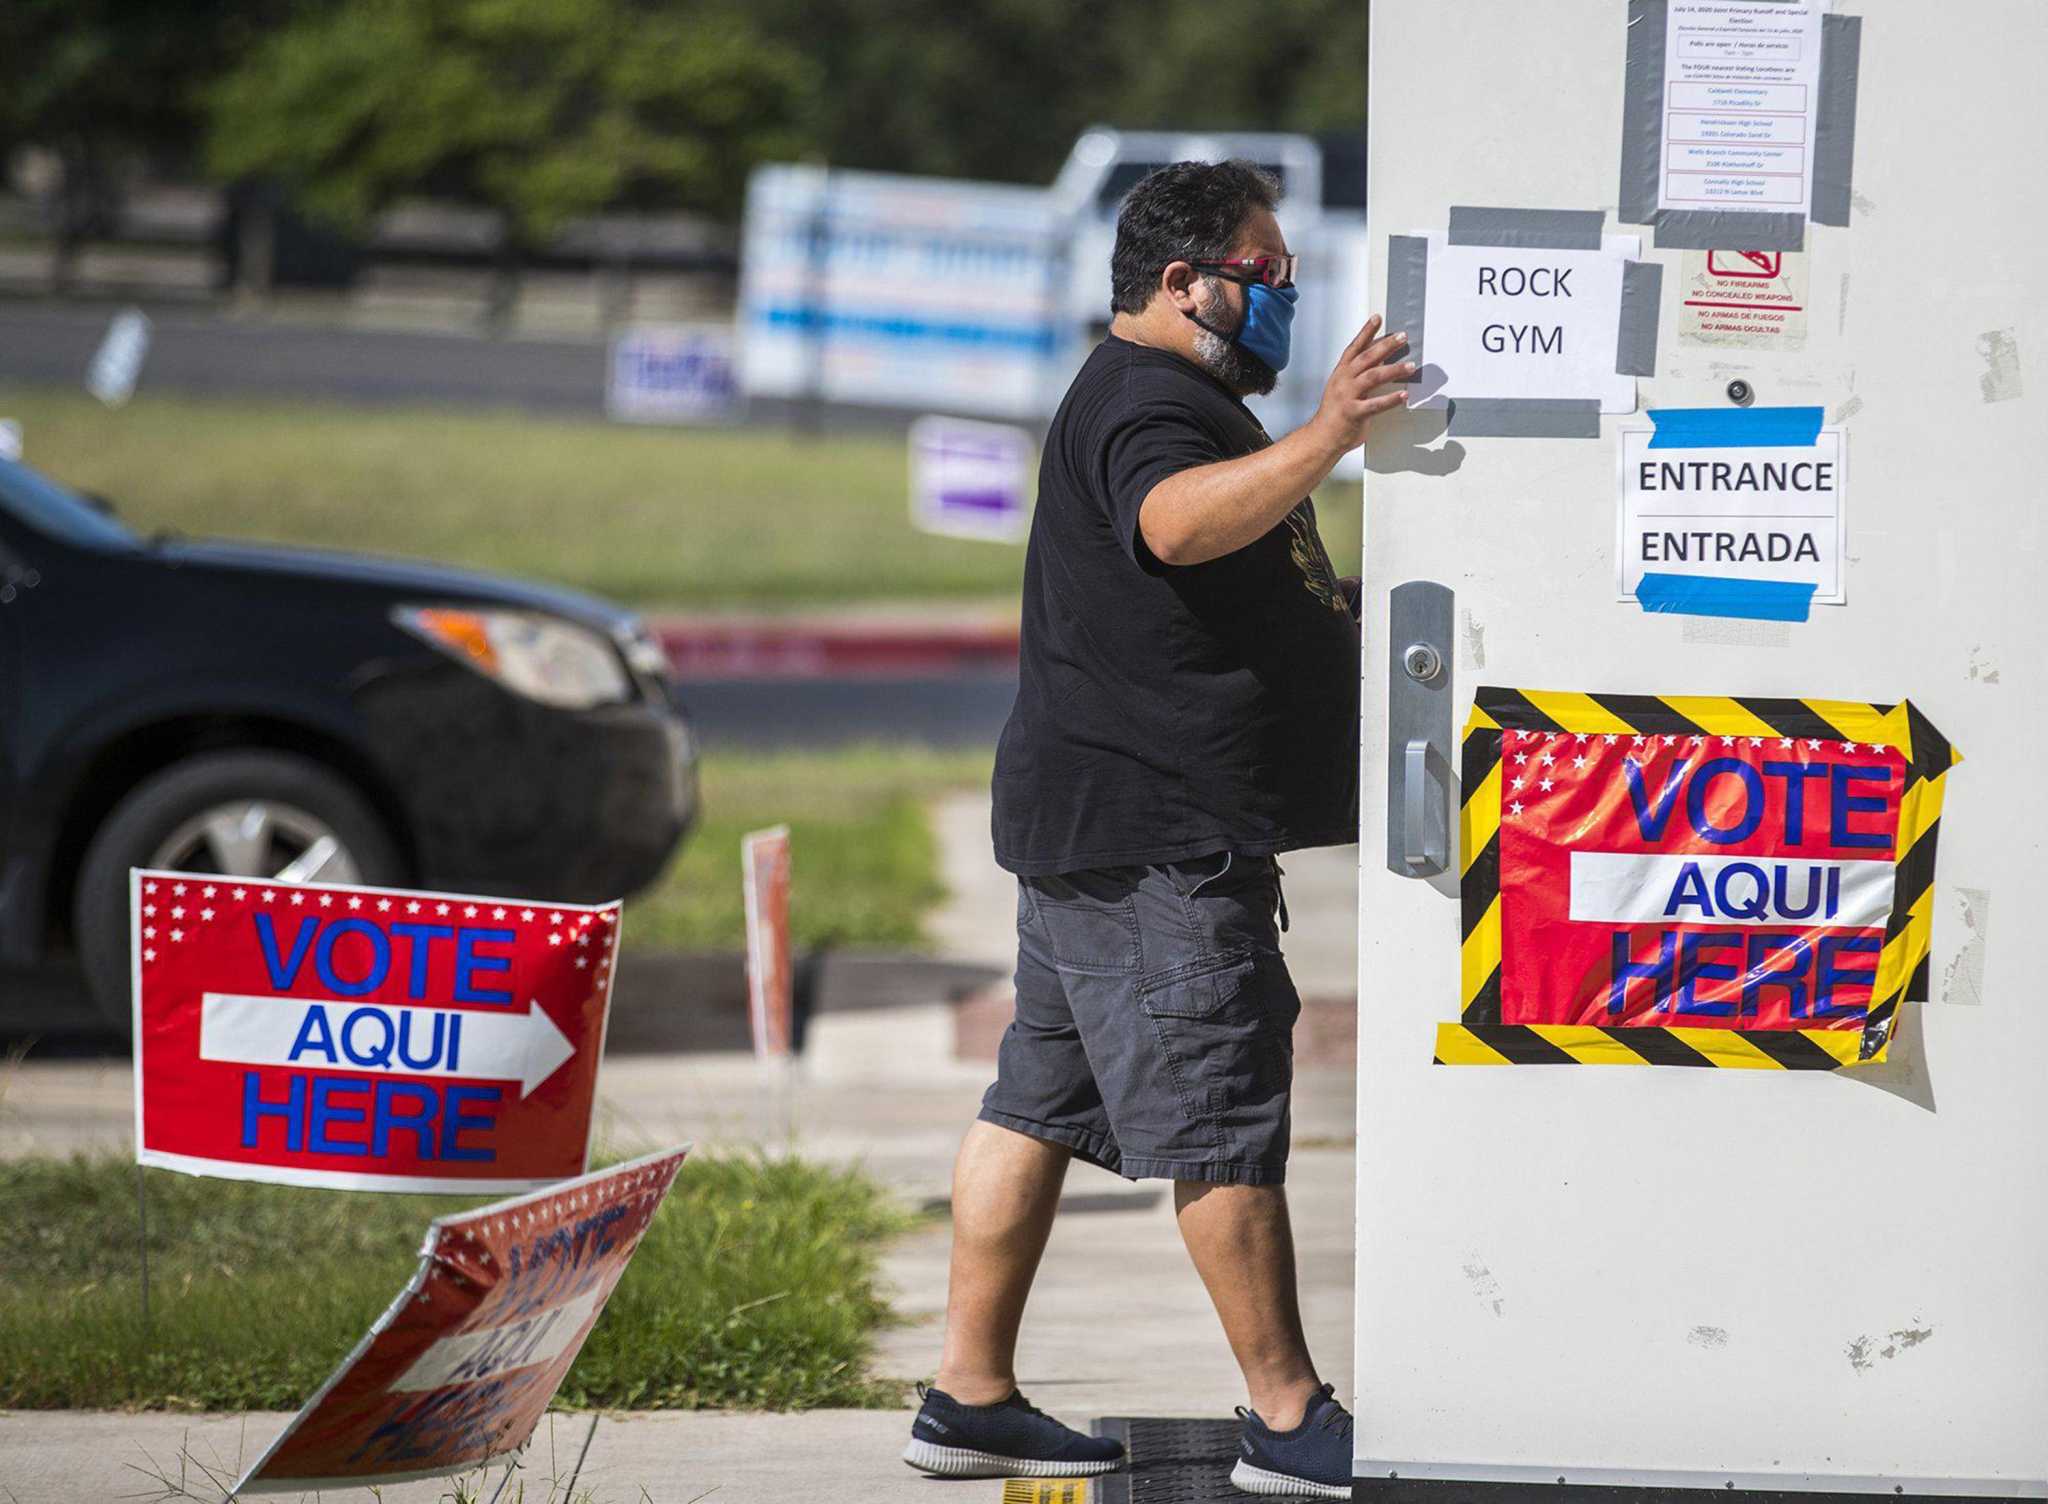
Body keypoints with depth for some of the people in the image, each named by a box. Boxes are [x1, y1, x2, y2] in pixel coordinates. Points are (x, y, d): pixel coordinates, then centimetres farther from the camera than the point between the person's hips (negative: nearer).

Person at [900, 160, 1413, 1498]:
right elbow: (1176, 524, -38)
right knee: (1222, 1119, -9)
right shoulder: (1148, 406, -13)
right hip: (1155, 833, -11)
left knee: (1043, 1101, 10)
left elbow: (1233, 585, 39)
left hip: (1098, 824, 11)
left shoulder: (1172, 399, 23)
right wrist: (1321, 441, -49)